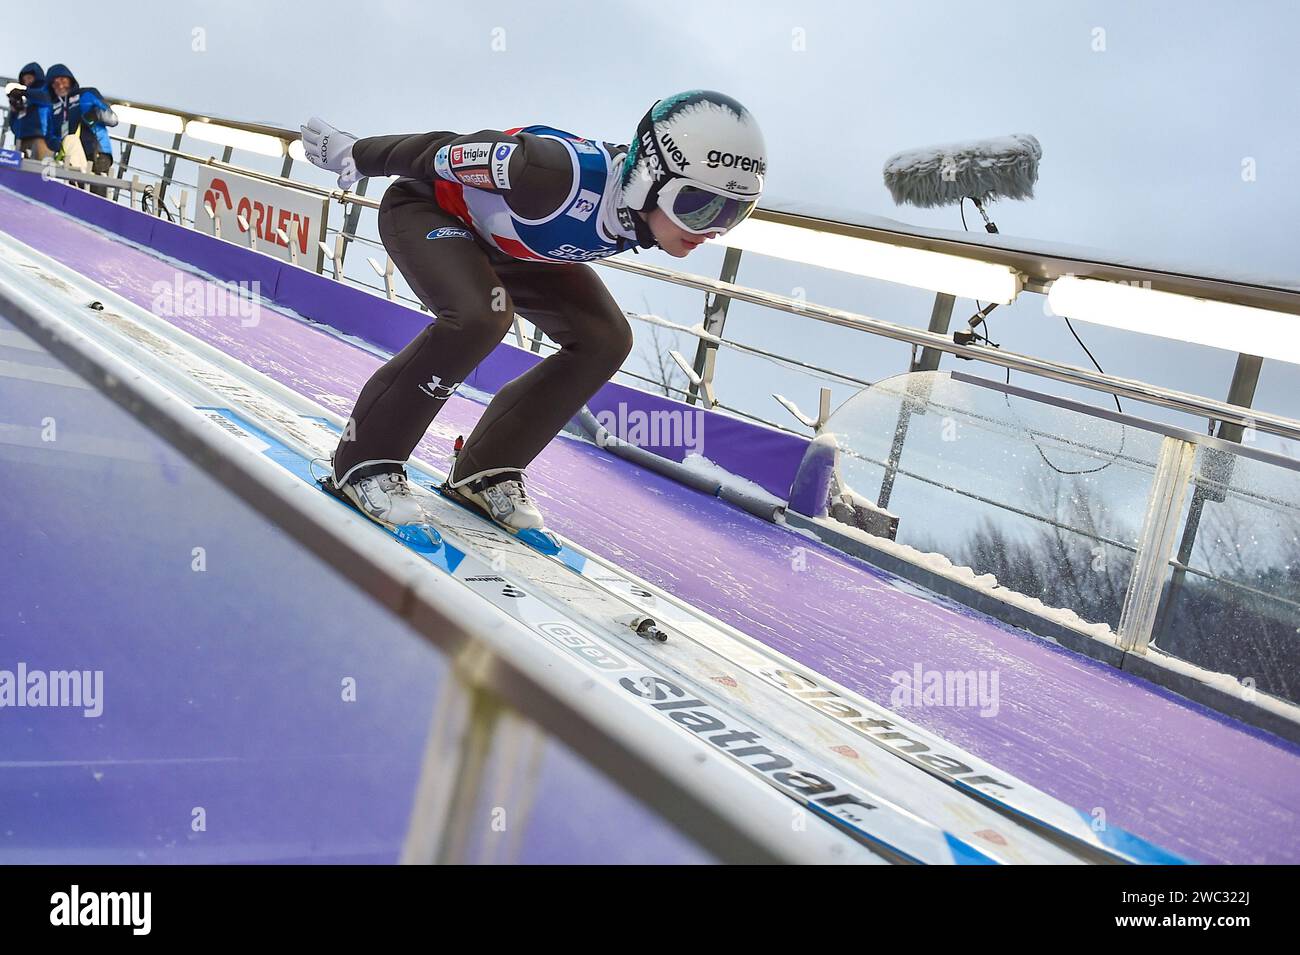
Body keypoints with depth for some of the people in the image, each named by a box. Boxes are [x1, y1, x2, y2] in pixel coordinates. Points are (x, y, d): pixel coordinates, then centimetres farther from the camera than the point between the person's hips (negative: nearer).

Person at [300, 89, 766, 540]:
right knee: (480, 315, -34)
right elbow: (445, 151, -28)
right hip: (426, 208, -7)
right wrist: (352, 154, -12)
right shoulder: (568, 173, -42)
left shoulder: (653, 208, -19)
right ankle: (365, 460, -17)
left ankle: (486, 470, 3)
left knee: (604, 340, -8)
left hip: (507, 239, 7)